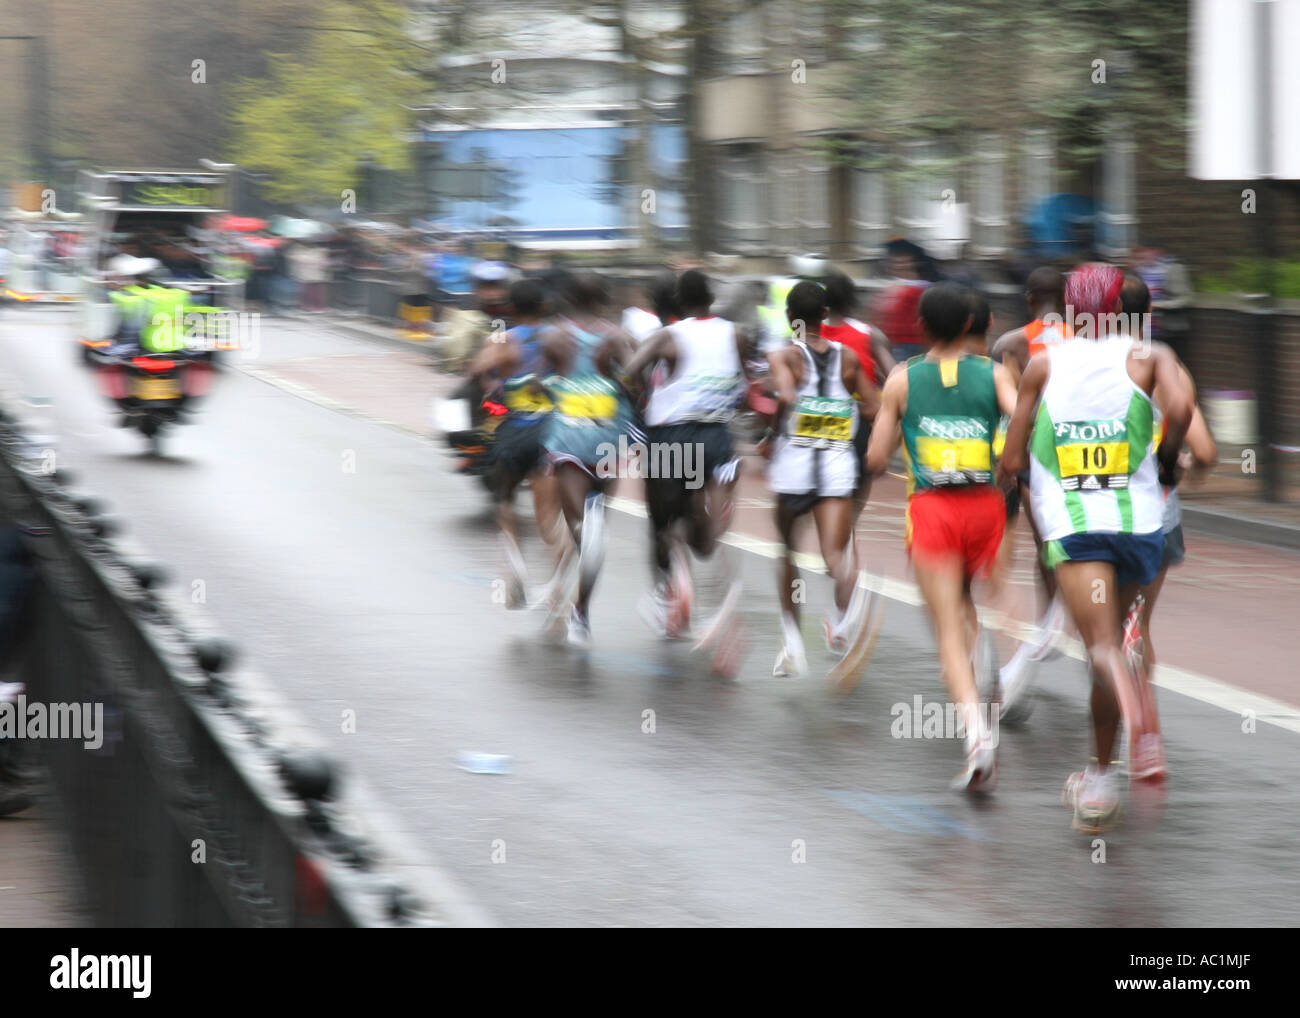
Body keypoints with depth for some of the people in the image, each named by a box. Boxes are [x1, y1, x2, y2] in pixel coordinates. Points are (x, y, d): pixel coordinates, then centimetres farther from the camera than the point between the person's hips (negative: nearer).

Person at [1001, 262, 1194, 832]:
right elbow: (1180, 407, -15)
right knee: (1108, 641, 21)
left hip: (1069, 525, -1)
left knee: (1103, 647, -15)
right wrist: (1168, 454, 5)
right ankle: (1098, 778, 27)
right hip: (1137, 521, 1)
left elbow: (1011, 462, 8)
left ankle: (1136, 714, -49)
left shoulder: (1043, 367, 10)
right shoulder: (1148, 356, 6)